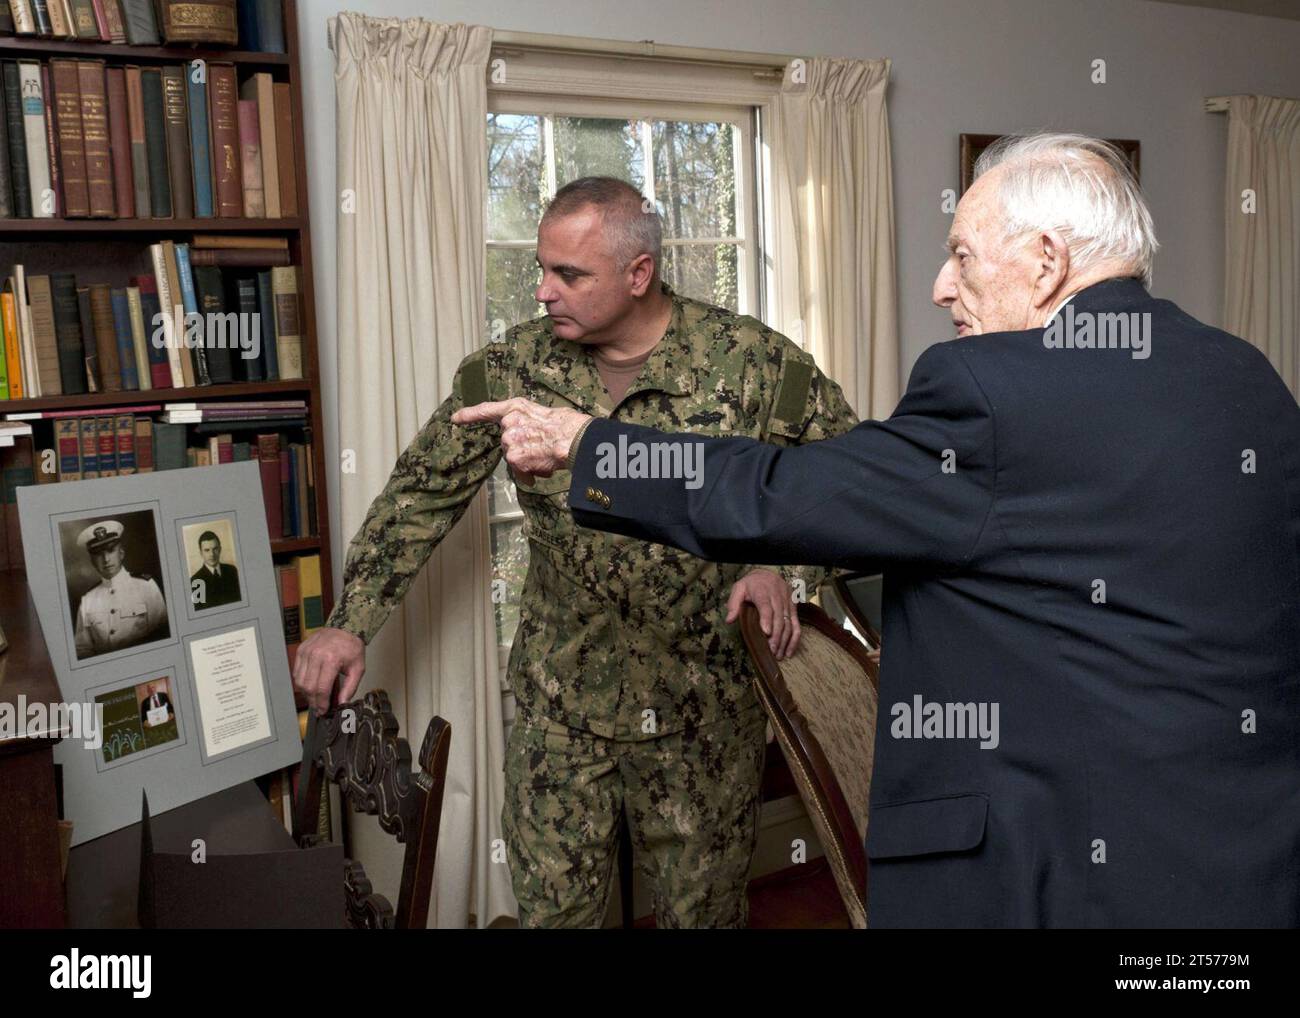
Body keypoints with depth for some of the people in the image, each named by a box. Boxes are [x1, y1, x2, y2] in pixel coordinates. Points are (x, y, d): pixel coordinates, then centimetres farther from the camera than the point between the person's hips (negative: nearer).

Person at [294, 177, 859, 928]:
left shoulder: (755, 361, -12)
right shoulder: (511, 369, -5)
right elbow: (424, 492, 2)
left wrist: (787, 568, -15)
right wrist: (354, 622, -4)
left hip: (707, 704, -1)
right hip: (560, 704, 2)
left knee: (705, 905, 17)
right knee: (552, 904, 13)